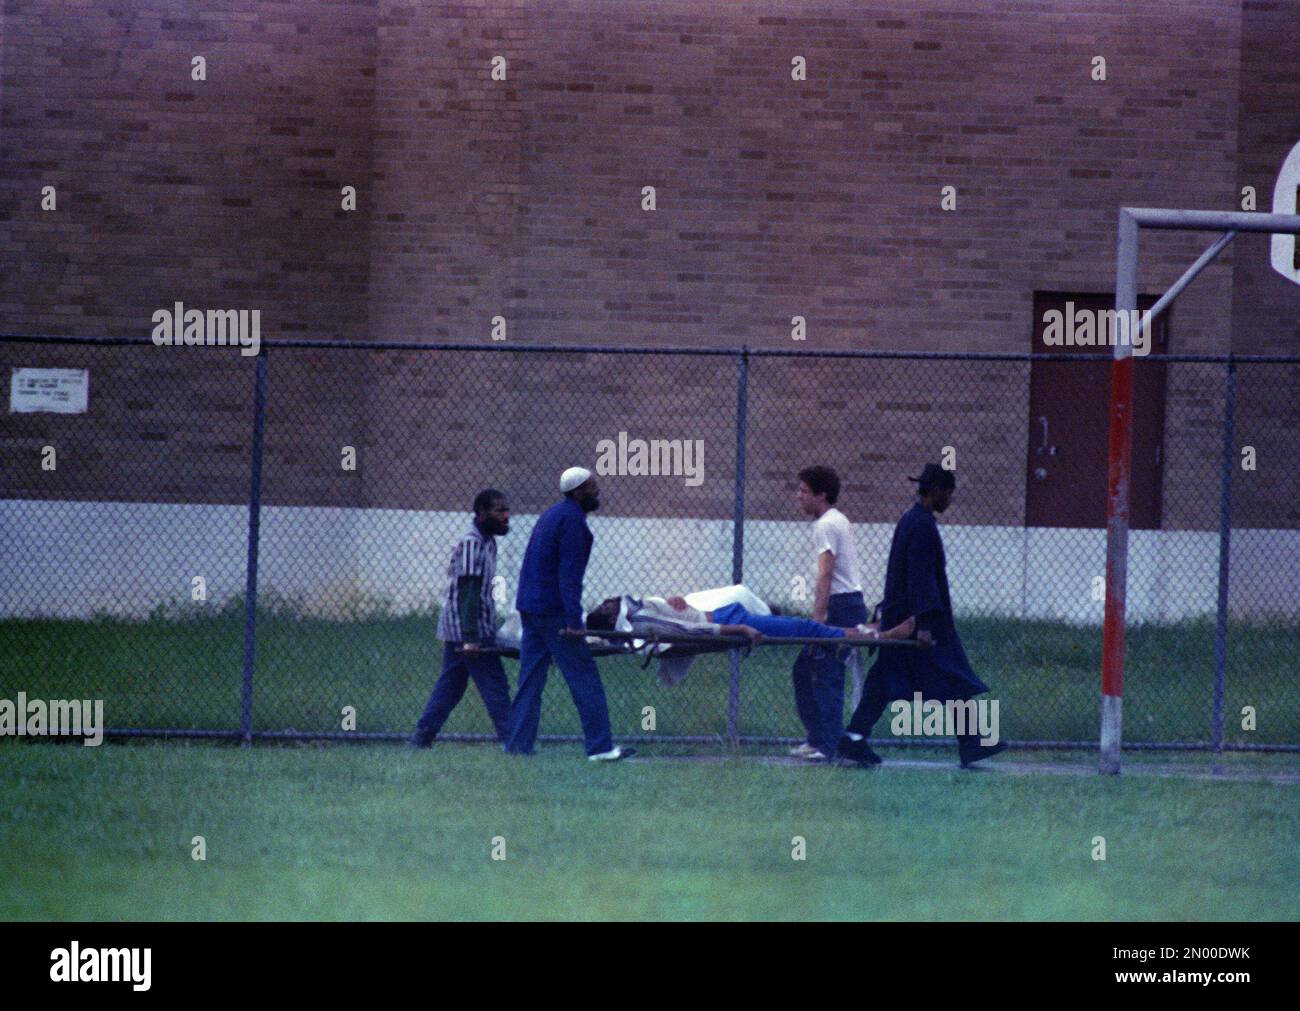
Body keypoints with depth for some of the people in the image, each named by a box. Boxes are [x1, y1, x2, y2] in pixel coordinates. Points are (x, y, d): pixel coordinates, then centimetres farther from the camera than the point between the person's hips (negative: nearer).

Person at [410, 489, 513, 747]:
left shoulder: (486, 542, 15)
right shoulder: (472, 544, -15)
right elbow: (468, 594, -21)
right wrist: (471, 638, -26)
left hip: (456, 630, 10)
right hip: (468, 630, -10)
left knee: (450, 686, 12)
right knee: (495, 687, -9)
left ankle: (422, 737, 14)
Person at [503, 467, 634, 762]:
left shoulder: (552, 514, 19)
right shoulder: (572, 519, -11)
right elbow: (569, 573, -18)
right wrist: (574, 620, -22)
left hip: (529, 605, 10)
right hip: (553, 610, -10)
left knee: (531, 679, 8)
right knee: (584, 678, -7)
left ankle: (518, 746, 5)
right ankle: (599, 746, -9)